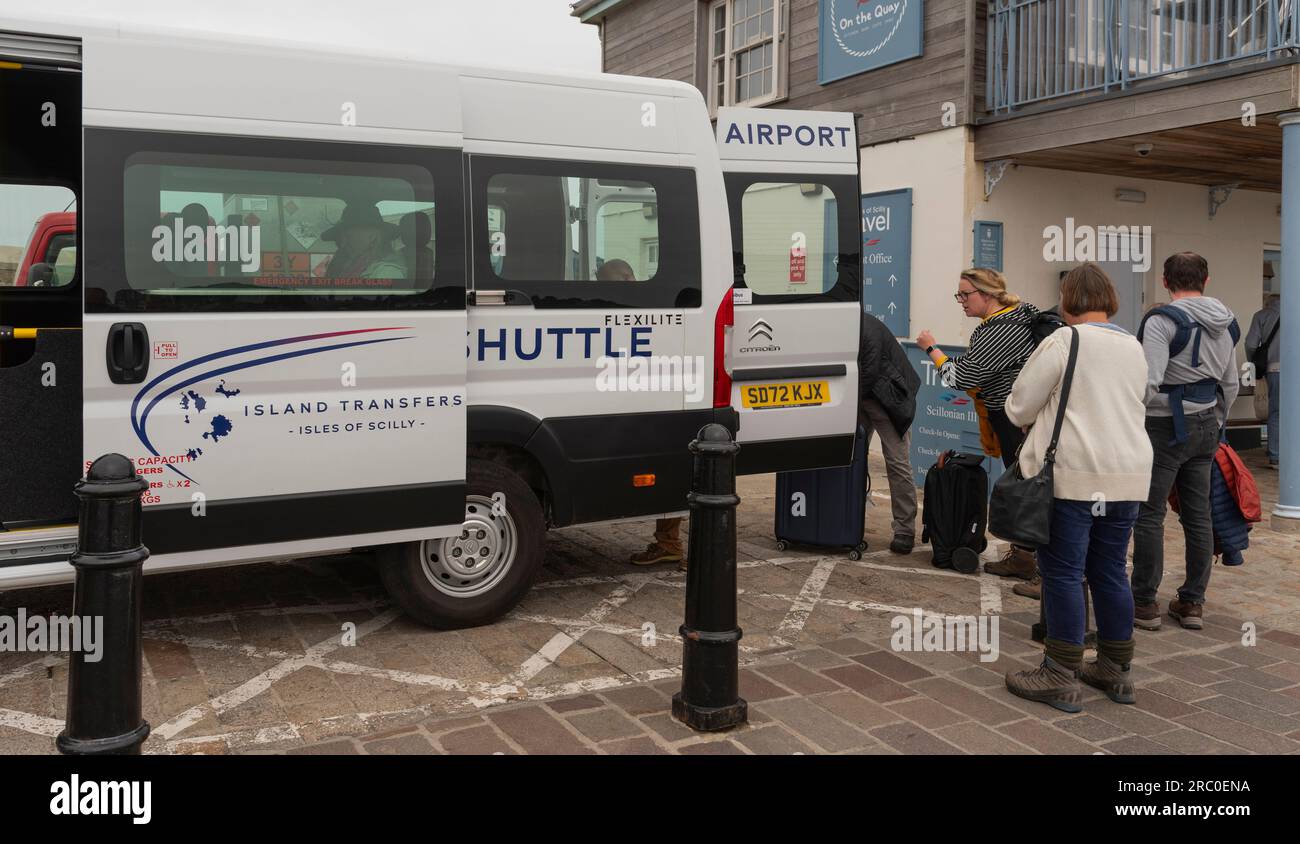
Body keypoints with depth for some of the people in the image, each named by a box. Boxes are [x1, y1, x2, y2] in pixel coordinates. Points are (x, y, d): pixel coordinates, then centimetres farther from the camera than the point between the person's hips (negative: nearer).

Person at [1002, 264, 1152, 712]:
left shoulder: (1063, 341, -8)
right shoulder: (1134, 347, 13)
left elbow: (1019, 409, -5)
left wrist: (1044, 410, 17)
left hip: (1072, 475, -7)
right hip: (1129, 475, 7)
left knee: (1063, 573, -1)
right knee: (1111, 572, 14)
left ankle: (1060, 678, 4)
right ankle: (1116, 673, 24)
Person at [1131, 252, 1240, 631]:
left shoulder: (1162, 320, -14)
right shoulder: (1227, 323, 10)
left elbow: (1149, 383, -22)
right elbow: (1231, 384, 17)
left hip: (1166, 426, -7)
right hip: (1206, 428, 7)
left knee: (1149, 514, 1)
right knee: (1198, 515, 11)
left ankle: (1144, 603, 6)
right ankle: (1192, 603, 18)